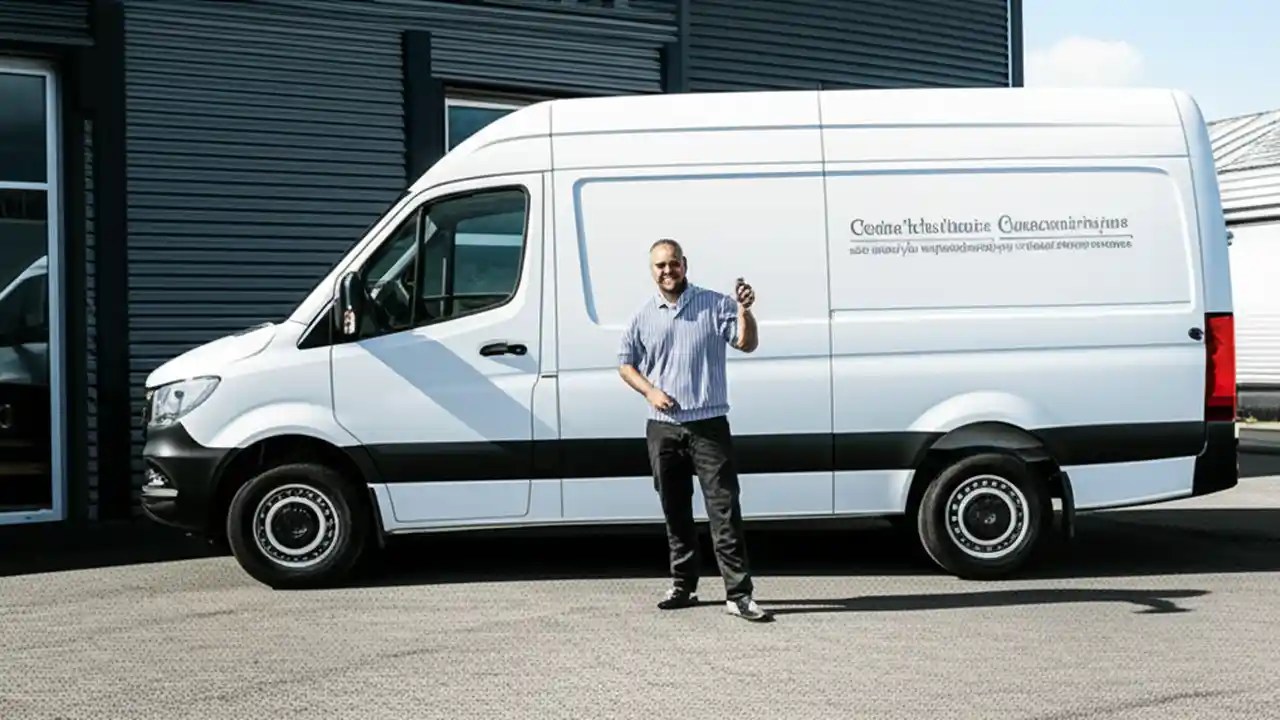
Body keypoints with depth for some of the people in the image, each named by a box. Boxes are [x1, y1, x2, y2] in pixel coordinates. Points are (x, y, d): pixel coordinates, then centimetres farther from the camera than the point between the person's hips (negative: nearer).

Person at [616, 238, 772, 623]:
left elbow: (747, 344, -5)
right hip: (663, 428, 3)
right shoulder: (643, 317, 9)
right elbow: (625, 364, 15)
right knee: (675, 510, 11)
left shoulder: (715, 304, 1)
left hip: (708, 425, -3)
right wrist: (650, 391, -2)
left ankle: (739, 593, -11)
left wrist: (744, 310, -24)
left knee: (724, 509, -9)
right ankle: (683, 586, 22)